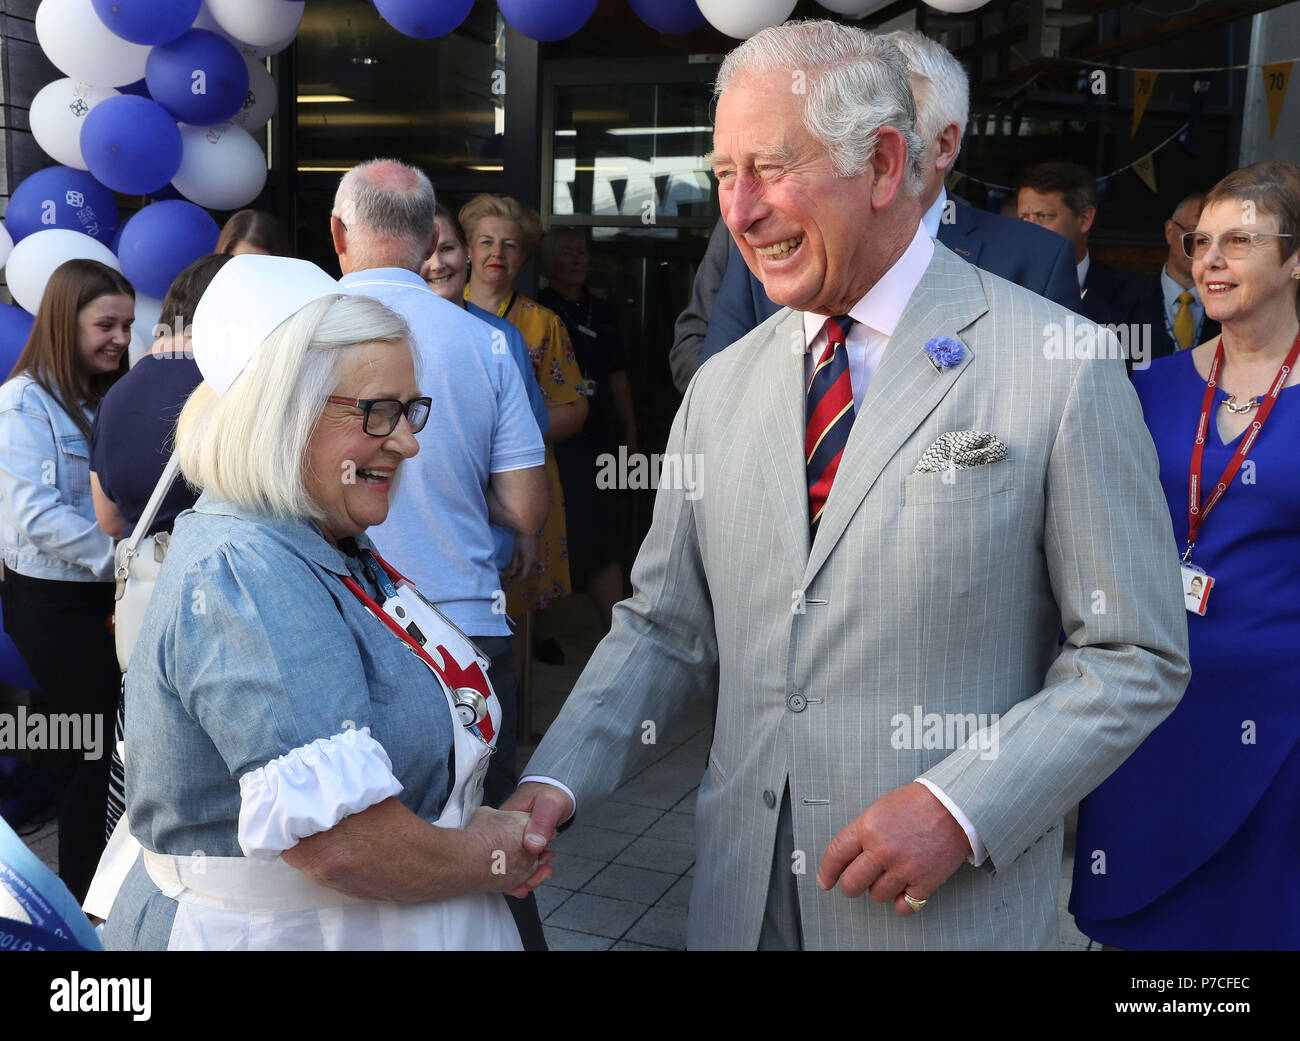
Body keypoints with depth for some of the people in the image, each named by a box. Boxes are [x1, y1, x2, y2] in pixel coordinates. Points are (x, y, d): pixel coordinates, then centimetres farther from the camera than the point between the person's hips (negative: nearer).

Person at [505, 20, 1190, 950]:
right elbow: (666, 629, 8)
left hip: (952, 905, -4)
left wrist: (959, 805, -17)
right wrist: (559, 777, -6)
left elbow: (1138, 656, -8)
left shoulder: (1061, 370, -10)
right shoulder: (720, 388, 4)